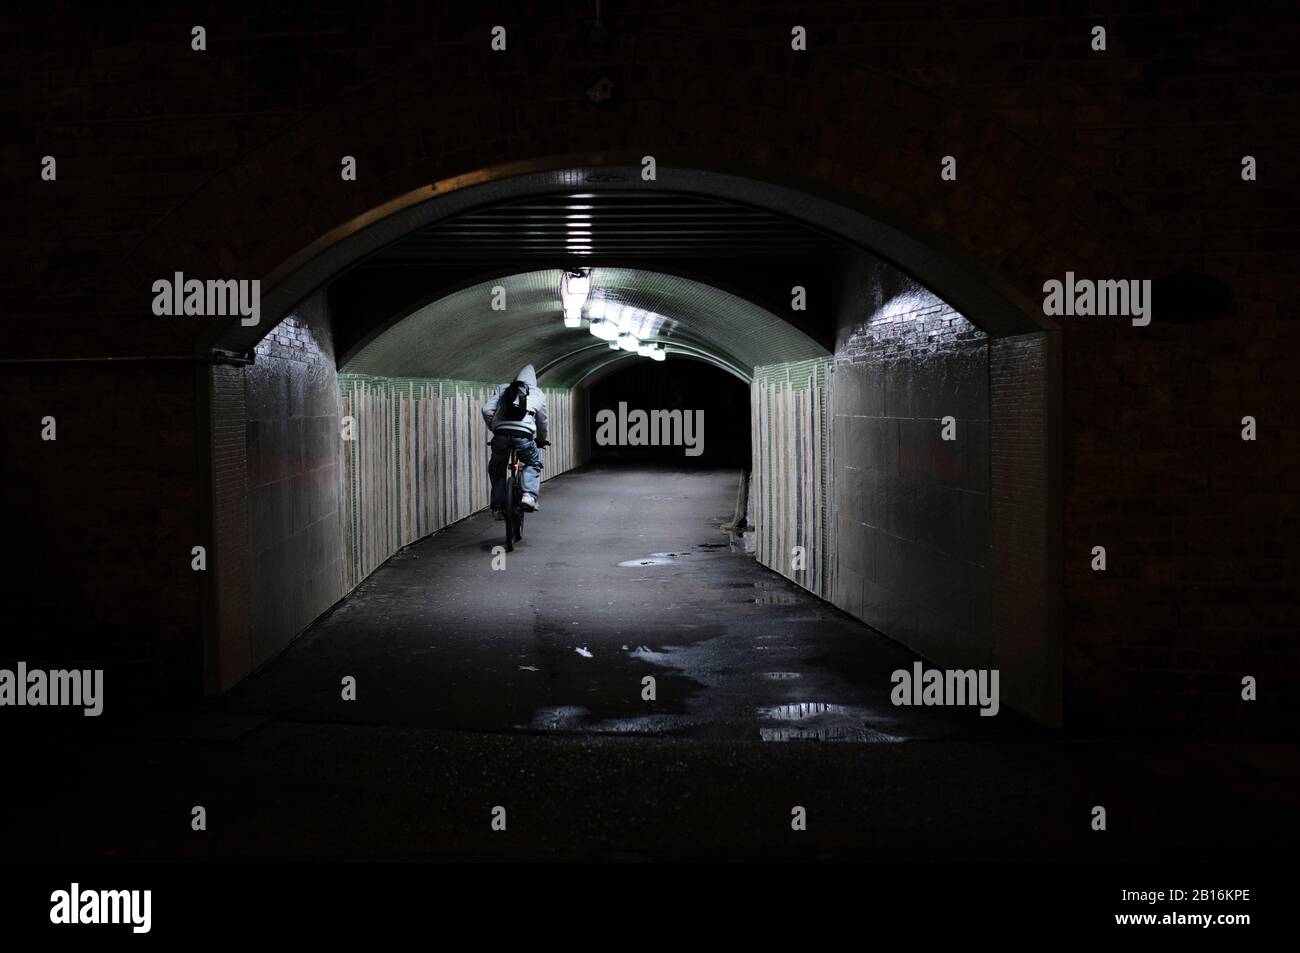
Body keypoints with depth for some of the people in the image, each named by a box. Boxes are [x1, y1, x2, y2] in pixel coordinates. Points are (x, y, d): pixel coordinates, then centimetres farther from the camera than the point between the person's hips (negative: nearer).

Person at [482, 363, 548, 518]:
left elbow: (487, 410, 10)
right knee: (534, 464, 27)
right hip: (524, 435, -1)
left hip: (501, 434, 1)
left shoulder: (502, 388, 23)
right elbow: (542, 421, 33)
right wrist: (541, 440, 51)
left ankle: (498, 507, 17)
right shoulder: (538, 394, 24)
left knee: (496, 469, 24)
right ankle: (529, 496, 6)